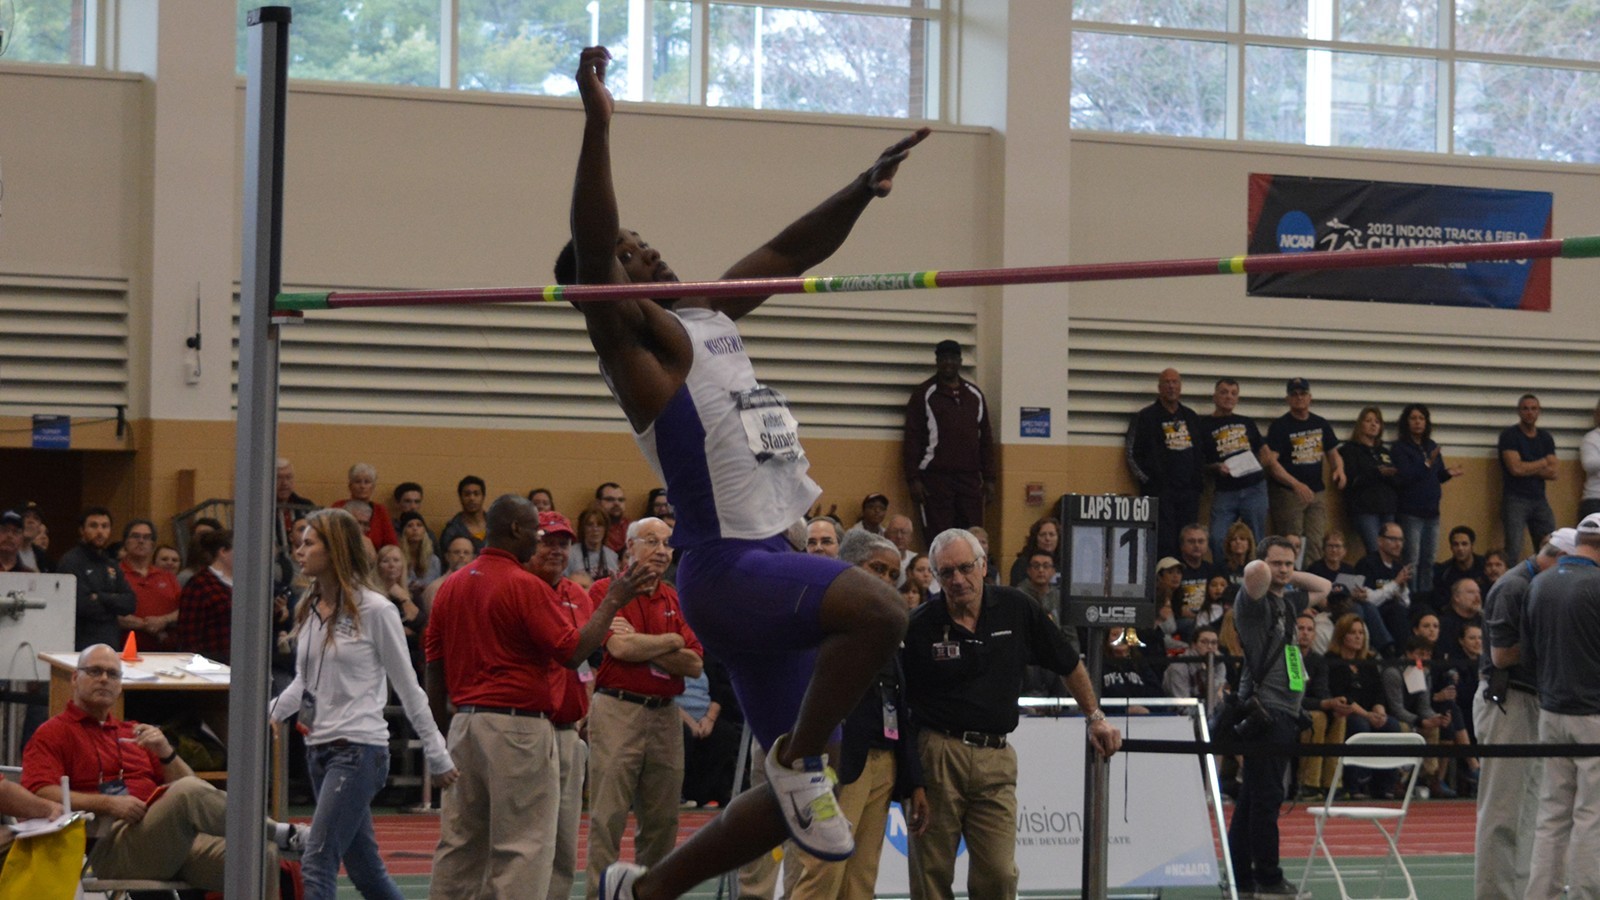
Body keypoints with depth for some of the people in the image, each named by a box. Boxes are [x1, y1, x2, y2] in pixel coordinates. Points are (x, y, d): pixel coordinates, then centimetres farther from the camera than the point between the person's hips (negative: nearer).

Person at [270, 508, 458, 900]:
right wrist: (270, 712, -2)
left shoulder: (374, 610, -8)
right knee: (363, 867, 13)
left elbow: (407, 687, -4)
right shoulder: (308, 610, 11)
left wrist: (437, 756, 0)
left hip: (358, 749, -7)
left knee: (316, 863, -14)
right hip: (318, 748, 7)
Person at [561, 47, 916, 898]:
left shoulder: (709, 315, 17)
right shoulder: (635, 339, -7)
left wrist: (862, 189, 10)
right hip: (728, 566, -9)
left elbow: (789, 251, 23)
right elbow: (589, 248, -24)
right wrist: (597, 125, -35)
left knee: (798, 786, 11)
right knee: (880, 611, -33)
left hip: (771, 565, 9)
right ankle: (801, 764, -15)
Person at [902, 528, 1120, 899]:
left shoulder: (1016, 609, 3)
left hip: (996, 758, 2)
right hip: (938, 754, -2)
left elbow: (1069, 664, 16)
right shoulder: (920, 625, -3)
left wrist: (1095, 717, 19)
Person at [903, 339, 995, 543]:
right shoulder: (924, 395, 2)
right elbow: (912, 439, -2)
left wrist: (989, 478, 10)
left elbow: (986, 439, 17)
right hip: (935, 478, -4)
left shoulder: (975, 395, 15)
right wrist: (913, 479, -10)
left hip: (970, 478, 4)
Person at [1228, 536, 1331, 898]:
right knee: (1266, 796, -8)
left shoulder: (1287, 601, 19)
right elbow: (1255, 573, -29)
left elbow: (1323, 587, 34)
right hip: (1265, 708, -9)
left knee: (1252, 797, 11)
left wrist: (1291, 576, 18)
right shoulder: (1254, 600, -7)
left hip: (1284, 712, 9)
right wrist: (1264, 571, -5)